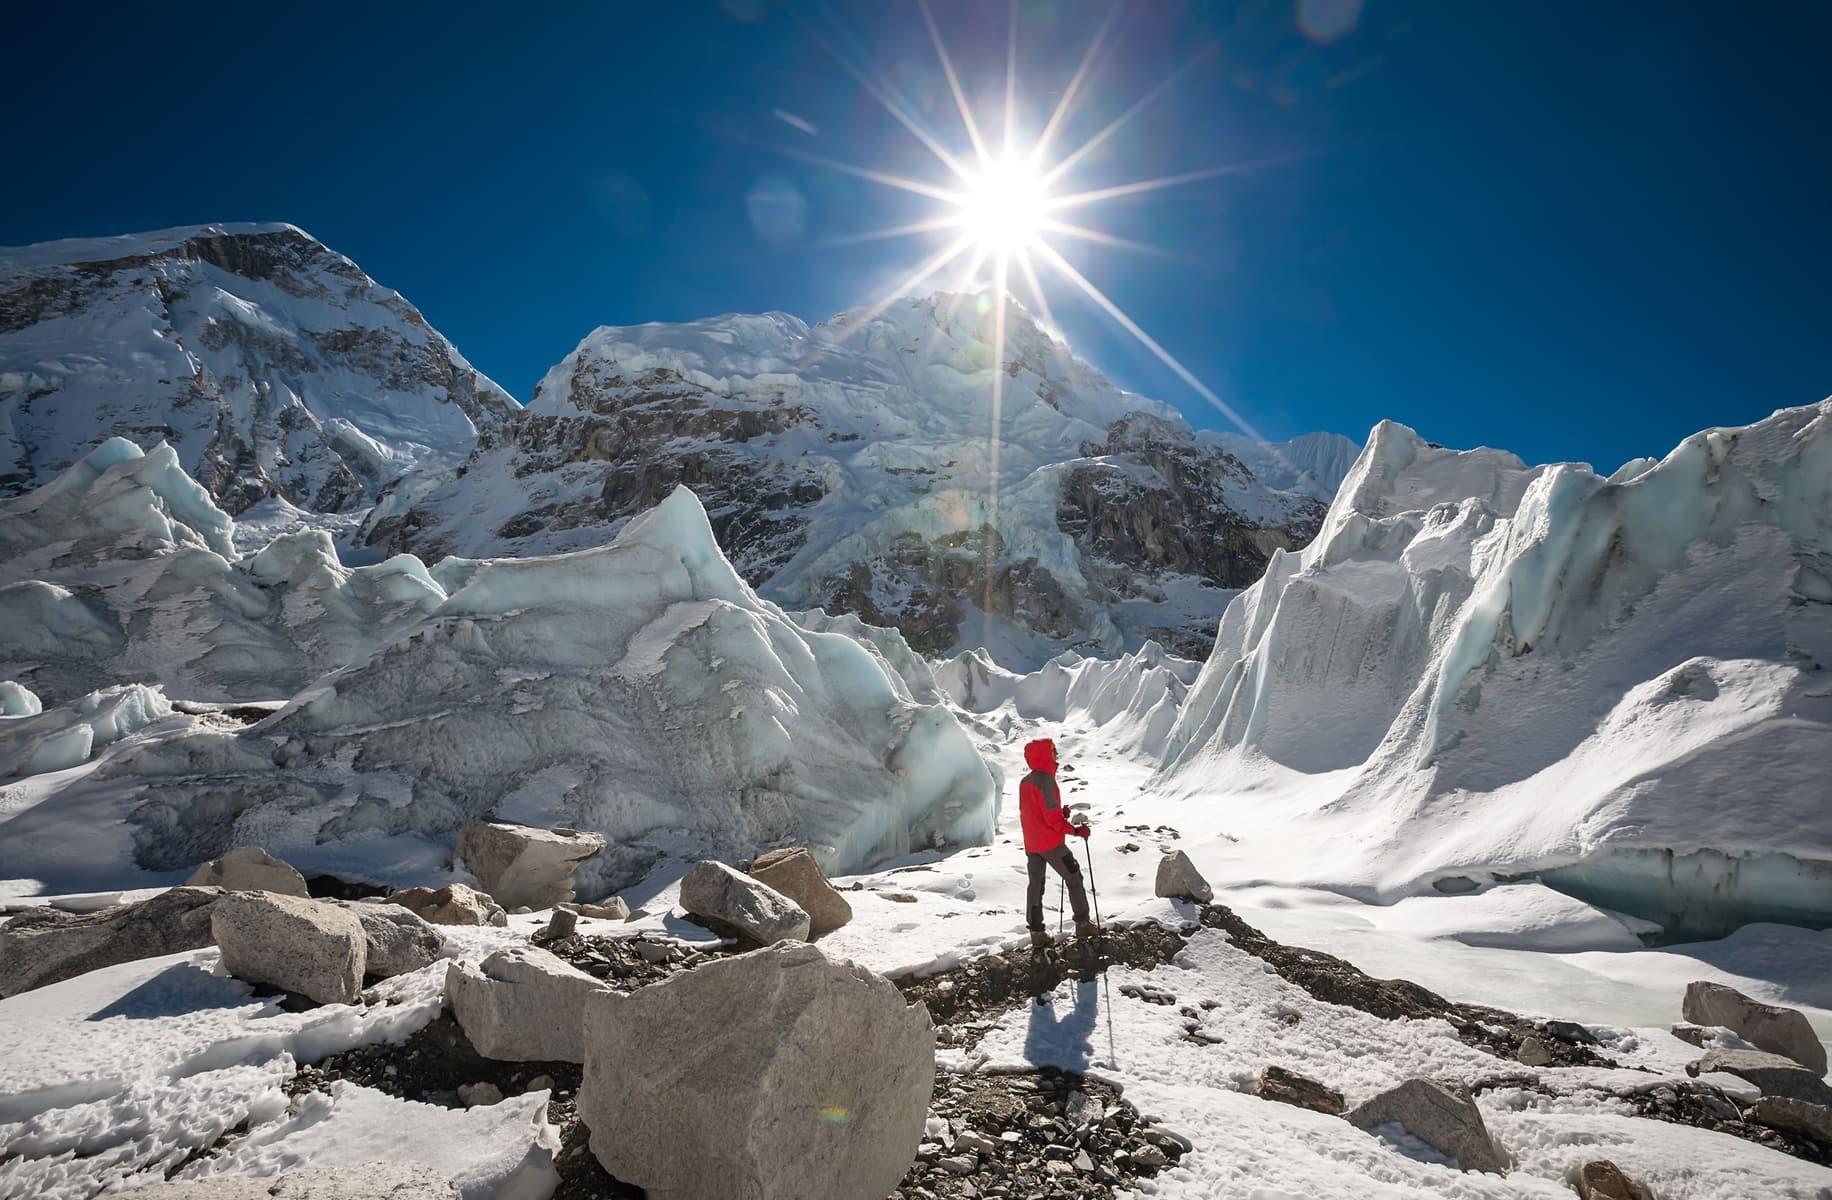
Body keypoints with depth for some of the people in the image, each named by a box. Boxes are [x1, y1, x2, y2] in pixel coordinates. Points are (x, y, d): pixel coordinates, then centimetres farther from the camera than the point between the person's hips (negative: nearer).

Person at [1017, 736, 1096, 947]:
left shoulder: (1025, 782, 8)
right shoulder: (1045, 780, -19)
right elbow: (1052, 818, -20)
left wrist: (1060, 814, 9)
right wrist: (1075, 831, -11)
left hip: (1031, 844, 8)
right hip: (1051, 843, -8)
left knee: (1035, 885, 10)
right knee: (1074, 879, 7)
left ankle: (1036, 932, 12)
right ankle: (1083, 924, 12)